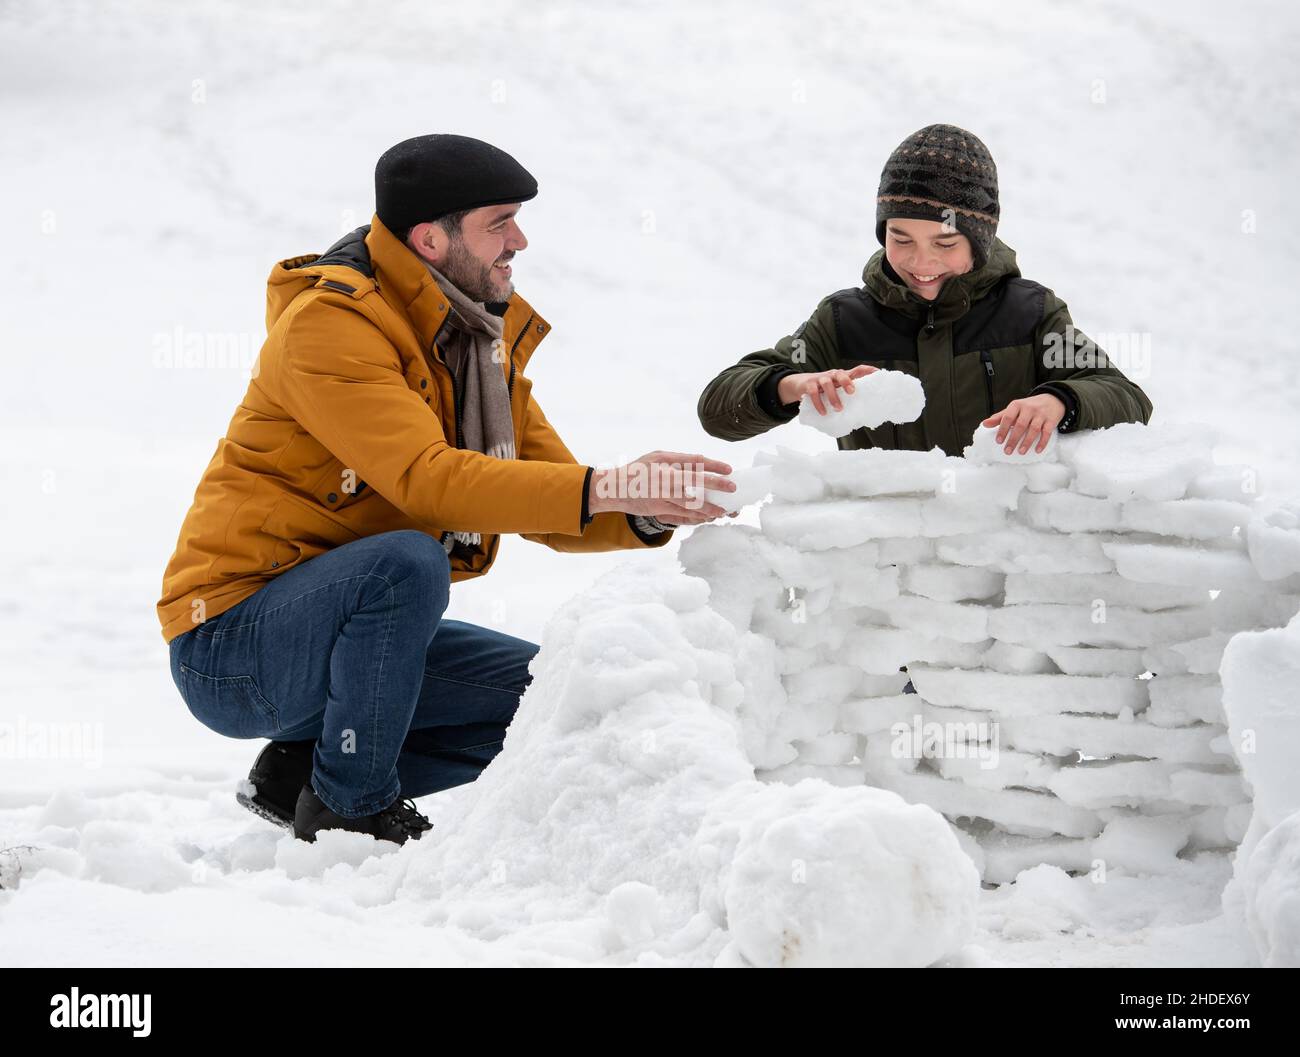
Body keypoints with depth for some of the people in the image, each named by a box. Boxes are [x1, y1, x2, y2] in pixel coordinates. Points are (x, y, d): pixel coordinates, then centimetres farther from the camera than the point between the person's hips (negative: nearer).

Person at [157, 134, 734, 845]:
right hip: (231, 641, -8)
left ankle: (302, 770, 5)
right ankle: (349, 806, -15)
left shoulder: (483, 342, 9)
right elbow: (425, 478, -32)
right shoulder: (329, 323, -19)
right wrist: (606, 488, -38)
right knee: (409, 560, -34)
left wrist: (645, 515, -17)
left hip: (355, 625, 8)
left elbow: (546, 498, 5)